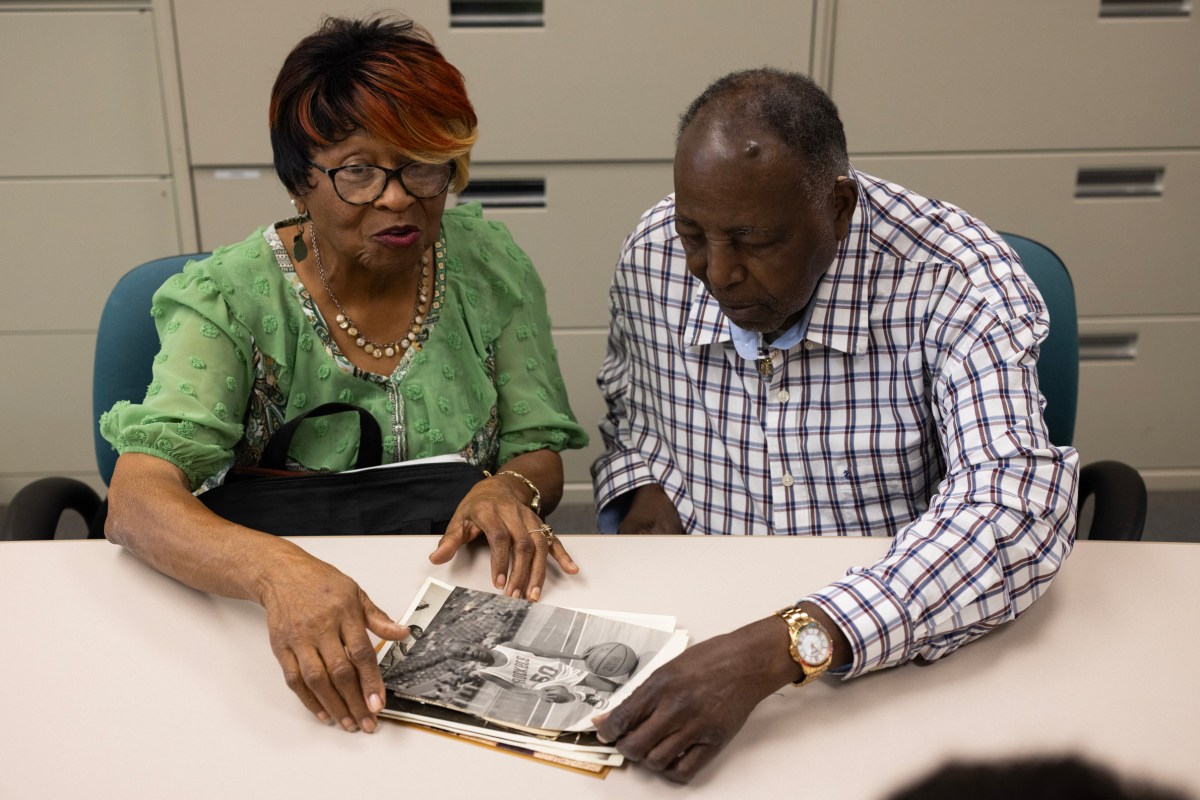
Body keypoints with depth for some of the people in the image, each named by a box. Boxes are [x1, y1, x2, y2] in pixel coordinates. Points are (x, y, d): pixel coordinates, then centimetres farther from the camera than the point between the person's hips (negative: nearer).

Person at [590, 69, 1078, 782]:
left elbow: (1015, 514, -33)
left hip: (898, 656, -2)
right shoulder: (654, 256, -6)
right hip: (691, 625, 3)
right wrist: (641, 484, -6)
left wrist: (788, 648, -43)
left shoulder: (958, 286, -20)